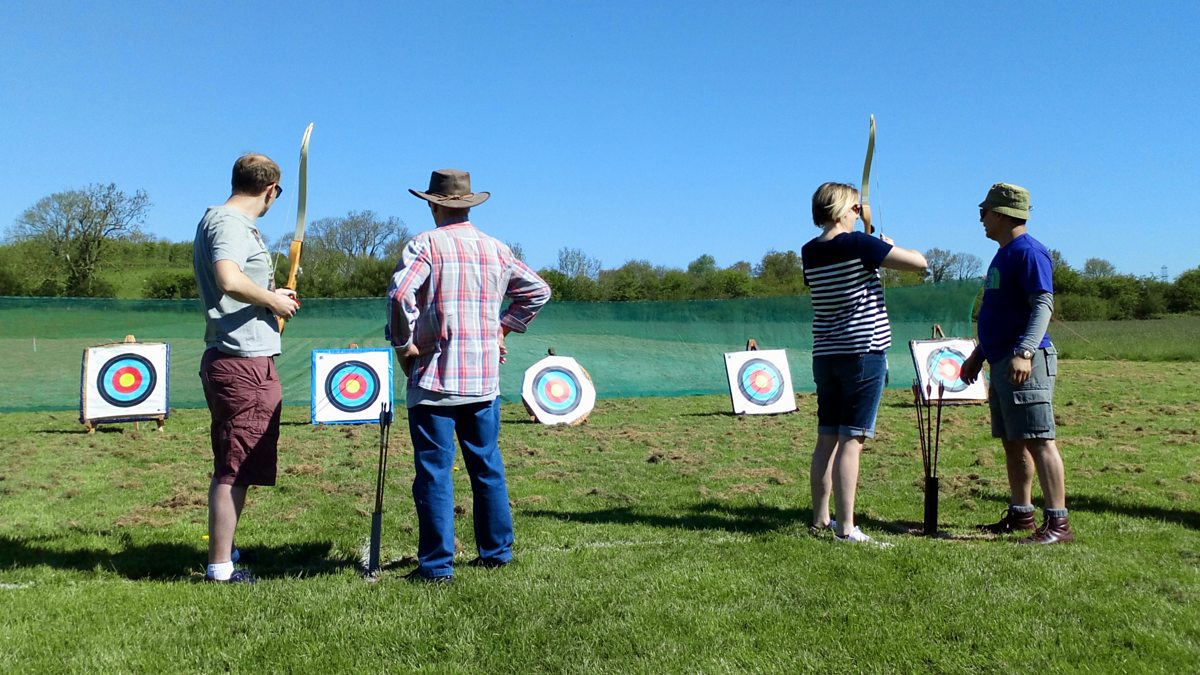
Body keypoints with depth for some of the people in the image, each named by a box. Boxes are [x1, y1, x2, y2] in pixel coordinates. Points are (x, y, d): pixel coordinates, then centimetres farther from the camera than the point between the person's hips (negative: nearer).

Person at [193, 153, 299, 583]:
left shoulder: (221, 219, 18)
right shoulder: (229, 222, -13)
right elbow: (230, 281, -29)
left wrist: (273, 297, 22)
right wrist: (275, 301, -15)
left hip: (226, 362, 11)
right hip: (245, 362, -11)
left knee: (230, 468, 17)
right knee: (235, 470, -4)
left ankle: (223, 556, 28)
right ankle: (220, 567, 4)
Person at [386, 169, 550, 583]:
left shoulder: (426, 244, -7)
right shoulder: (497, 250, 10)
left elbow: (400, 292, -22)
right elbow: (537, 291, 18)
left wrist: (403, 342, -9)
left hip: (435, 378, -5)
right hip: (484, 379, 5)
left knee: (434, 471, 0)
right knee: (487, 465, 15)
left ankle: (437, 565, 4)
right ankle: (497, 550, 24)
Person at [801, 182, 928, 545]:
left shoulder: (809, 252, 6)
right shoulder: (858, 244, -12)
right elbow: (920, 262, -9)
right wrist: (890, 247, 8)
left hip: (825, 356, 6)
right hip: (863, 354, -6)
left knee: (827, 439, 12)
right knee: (851, 441, -5)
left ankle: (820, 519, 21)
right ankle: (845, 528, -2)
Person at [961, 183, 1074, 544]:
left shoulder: (1028, 251, -9)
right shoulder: (1003, 254, 20)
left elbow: (1043, 305, -18)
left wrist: (1024, 352, -28)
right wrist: (978, 355, 27)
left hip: (1026, 362, -10)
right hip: (1001, 362, 10)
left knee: (1039, 441, -9)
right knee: (1012, 442, 14)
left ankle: (1058, 522, -6)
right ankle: (1020, 514, 23)